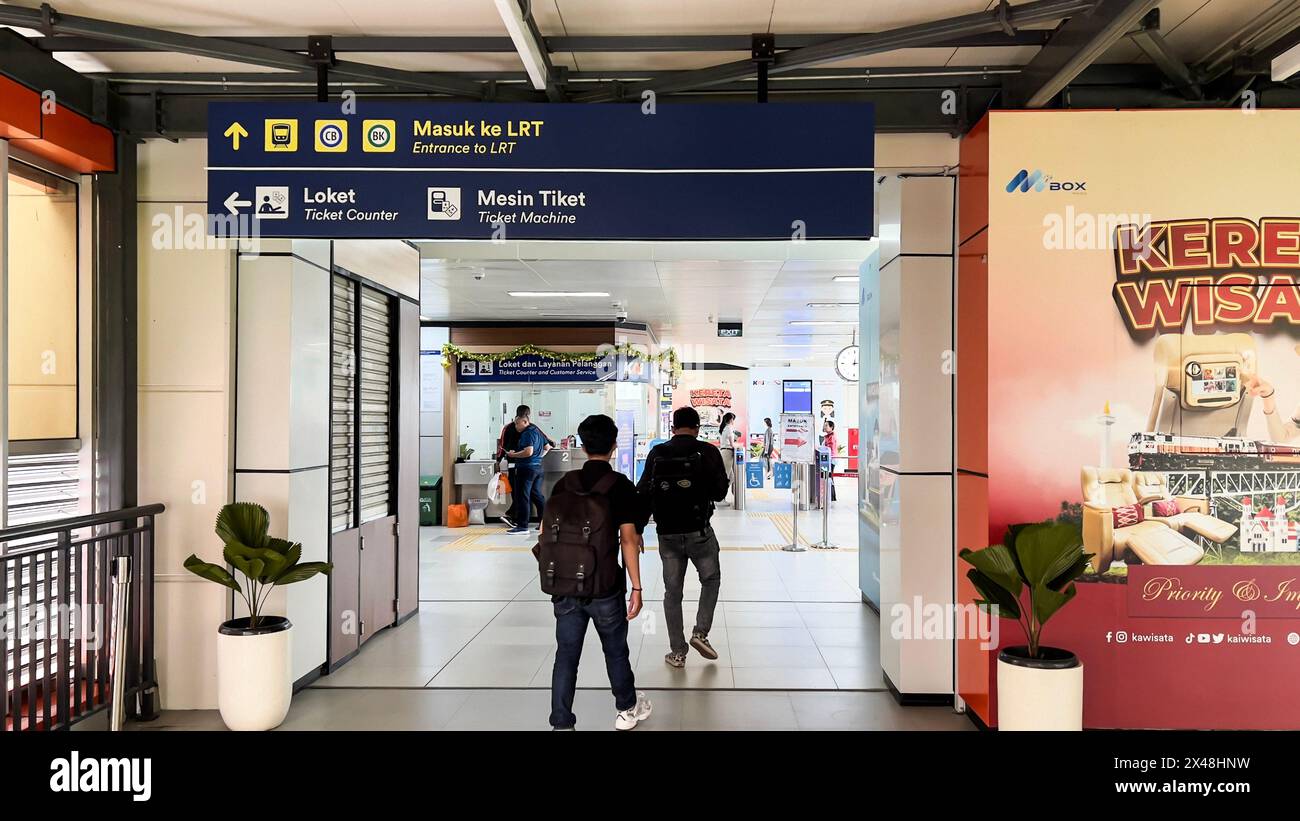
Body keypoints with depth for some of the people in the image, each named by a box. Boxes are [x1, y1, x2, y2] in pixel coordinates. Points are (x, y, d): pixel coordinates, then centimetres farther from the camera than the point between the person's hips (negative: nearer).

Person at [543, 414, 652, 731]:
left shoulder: (564, 483, 2)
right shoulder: (621, 486, -9)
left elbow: (546, 531, 3)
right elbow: (628, 540, -13)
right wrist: (636, 588, -9)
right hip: (605, 588, -2)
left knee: (566, 656, 9)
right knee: (615, 651, 18)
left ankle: (561, 724, 12)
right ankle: (627, 710, 37)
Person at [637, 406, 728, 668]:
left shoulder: (656, 454, 1)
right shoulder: (708, 452, -6)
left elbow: (643, 494, 3)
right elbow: (720, 493, -3)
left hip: (667, 534, 2)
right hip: (699, 531, -2)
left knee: (672, 592, 11)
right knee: (711, 579, 20)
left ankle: (677, 652, 15)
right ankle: (701, 632, 7)